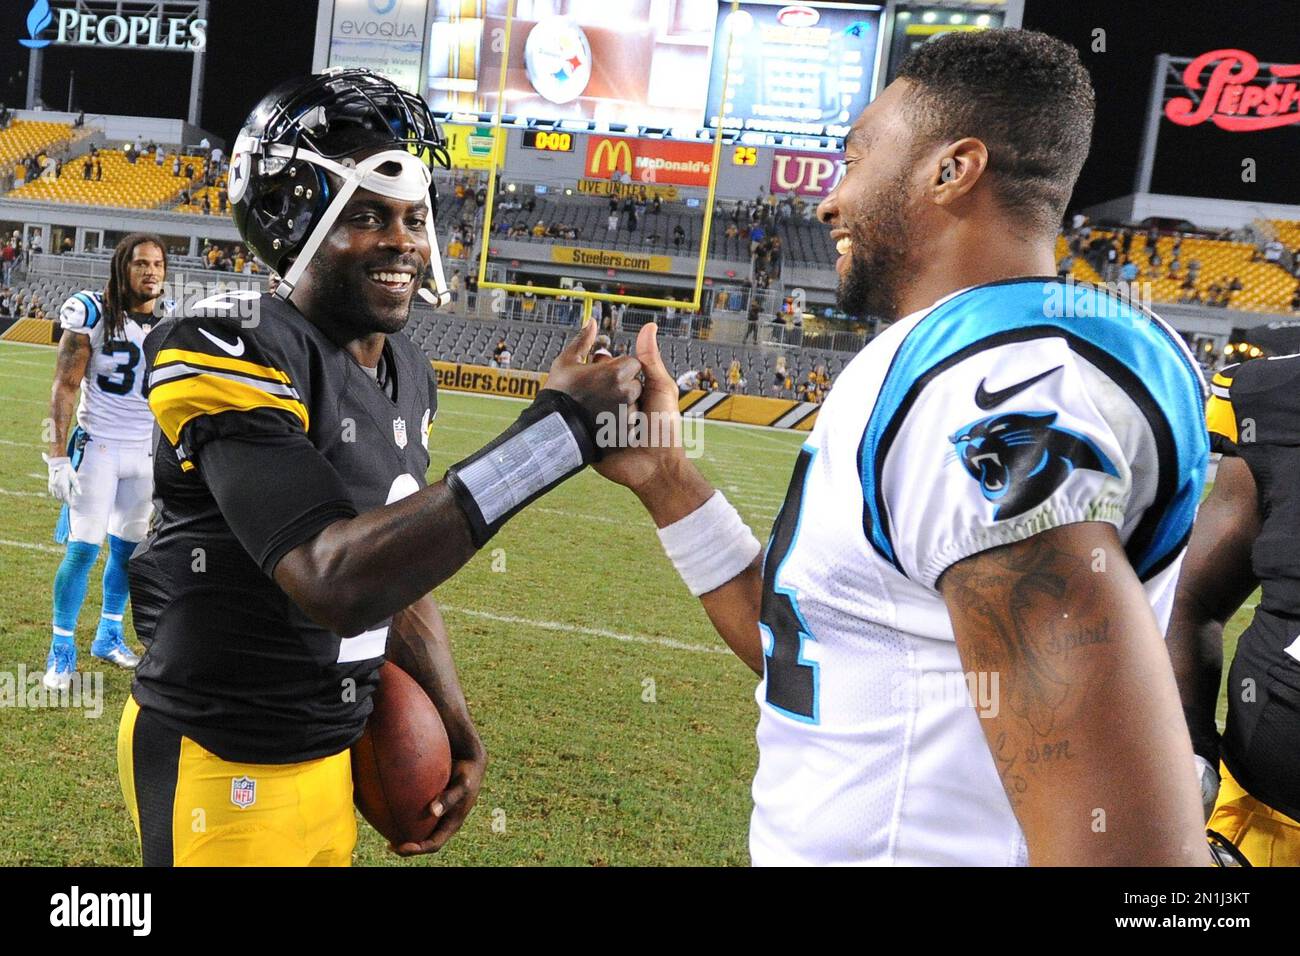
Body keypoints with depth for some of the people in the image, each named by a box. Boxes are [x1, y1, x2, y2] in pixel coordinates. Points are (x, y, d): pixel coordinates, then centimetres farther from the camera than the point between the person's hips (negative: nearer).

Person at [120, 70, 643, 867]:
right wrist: (554, 431, -36)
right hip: (224, 769, -7)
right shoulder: (230, 356, -22)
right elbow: (334, 584, -34)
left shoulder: (407, 372, 3)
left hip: (339, 754, 7)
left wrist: (460, 736, 10)